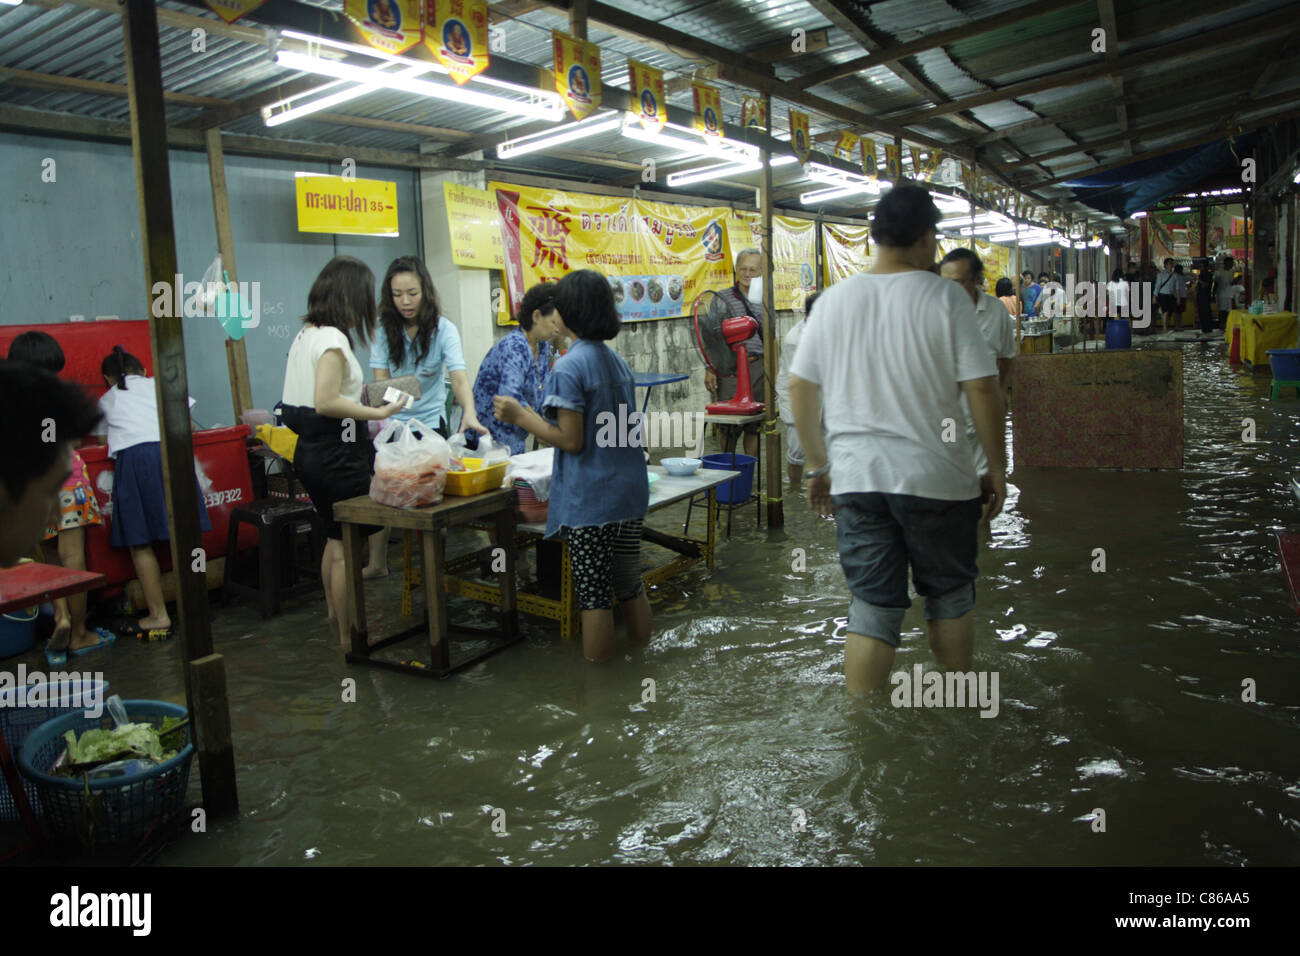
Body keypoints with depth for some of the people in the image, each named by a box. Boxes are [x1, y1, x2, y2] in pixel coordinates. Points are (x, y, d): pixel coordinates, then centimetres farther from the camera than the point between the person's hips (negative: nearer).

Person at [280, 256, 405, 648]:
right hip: (337, 454, -10)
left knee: (335, 539, 22)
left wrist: (358, 394, 19)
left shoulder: (304, 334, 11)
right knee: (346, 548, -1)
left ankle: (334, 616, 37)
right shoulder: (333, 338, -17)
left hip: (309, 450, 10)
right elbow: (326, 402, -25)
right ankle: (349, 639, 8)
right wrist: (378, 412, -22)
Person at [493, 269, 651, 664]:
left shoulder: (569, 368, -15)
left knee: (593, 594, 1)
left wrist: (520, 416, -7)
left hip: (590, 499, -8)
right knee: (629, 584, 18)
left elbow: (571, 440, -17)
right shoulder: (617, 360, 9)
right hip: (630, 492, 8)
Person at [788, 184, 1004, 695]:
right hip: (937, 478, -2)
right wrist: (996, 470, 1)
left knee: (871, 606, 8)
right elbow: (982, 389, -10)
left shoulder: (833, 299, 4)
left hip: (856, 477, 3)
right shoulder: (946, 298, -7)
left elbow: (800, 388, 7)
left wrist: (818, 465, 15)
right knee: (949, 596, 17)